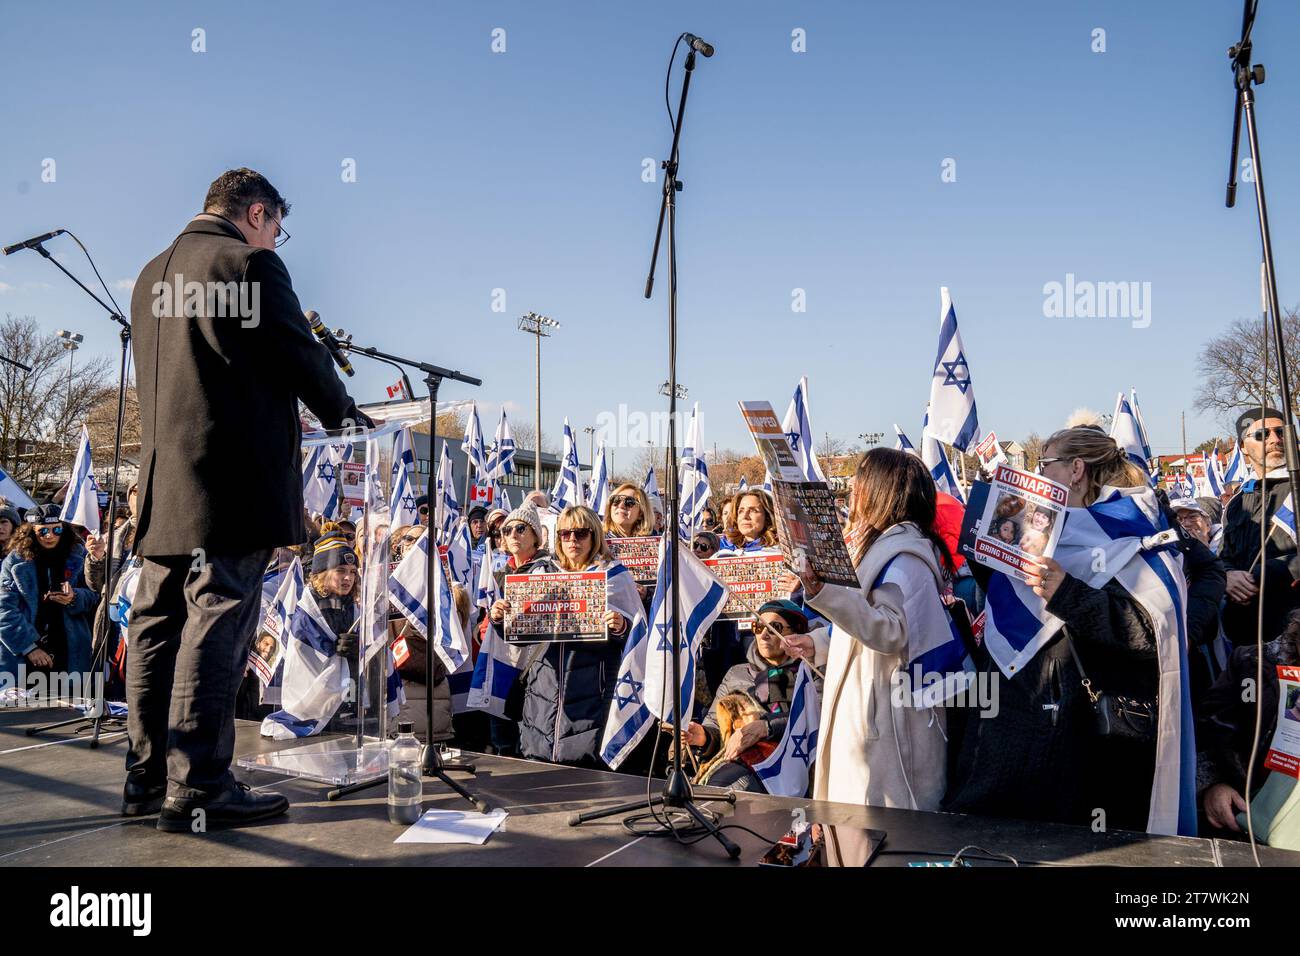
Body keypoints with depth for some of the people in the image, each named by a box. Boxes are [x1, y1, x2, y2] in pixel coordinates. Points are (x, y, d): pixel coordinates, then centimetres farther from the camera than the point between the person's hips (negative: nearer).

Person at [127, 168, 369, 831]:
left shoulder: (152, 274, 19)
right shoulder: (250, 265, -6)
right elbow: (298, 355, -6)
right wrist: (341, 410, 12)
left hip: (163, 478, 9)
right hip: (232, 476, -8)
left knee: (157, 625, 11)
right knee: (217, 622, -6)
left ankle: (147, 778, 19)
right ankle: (197, 788, -2)